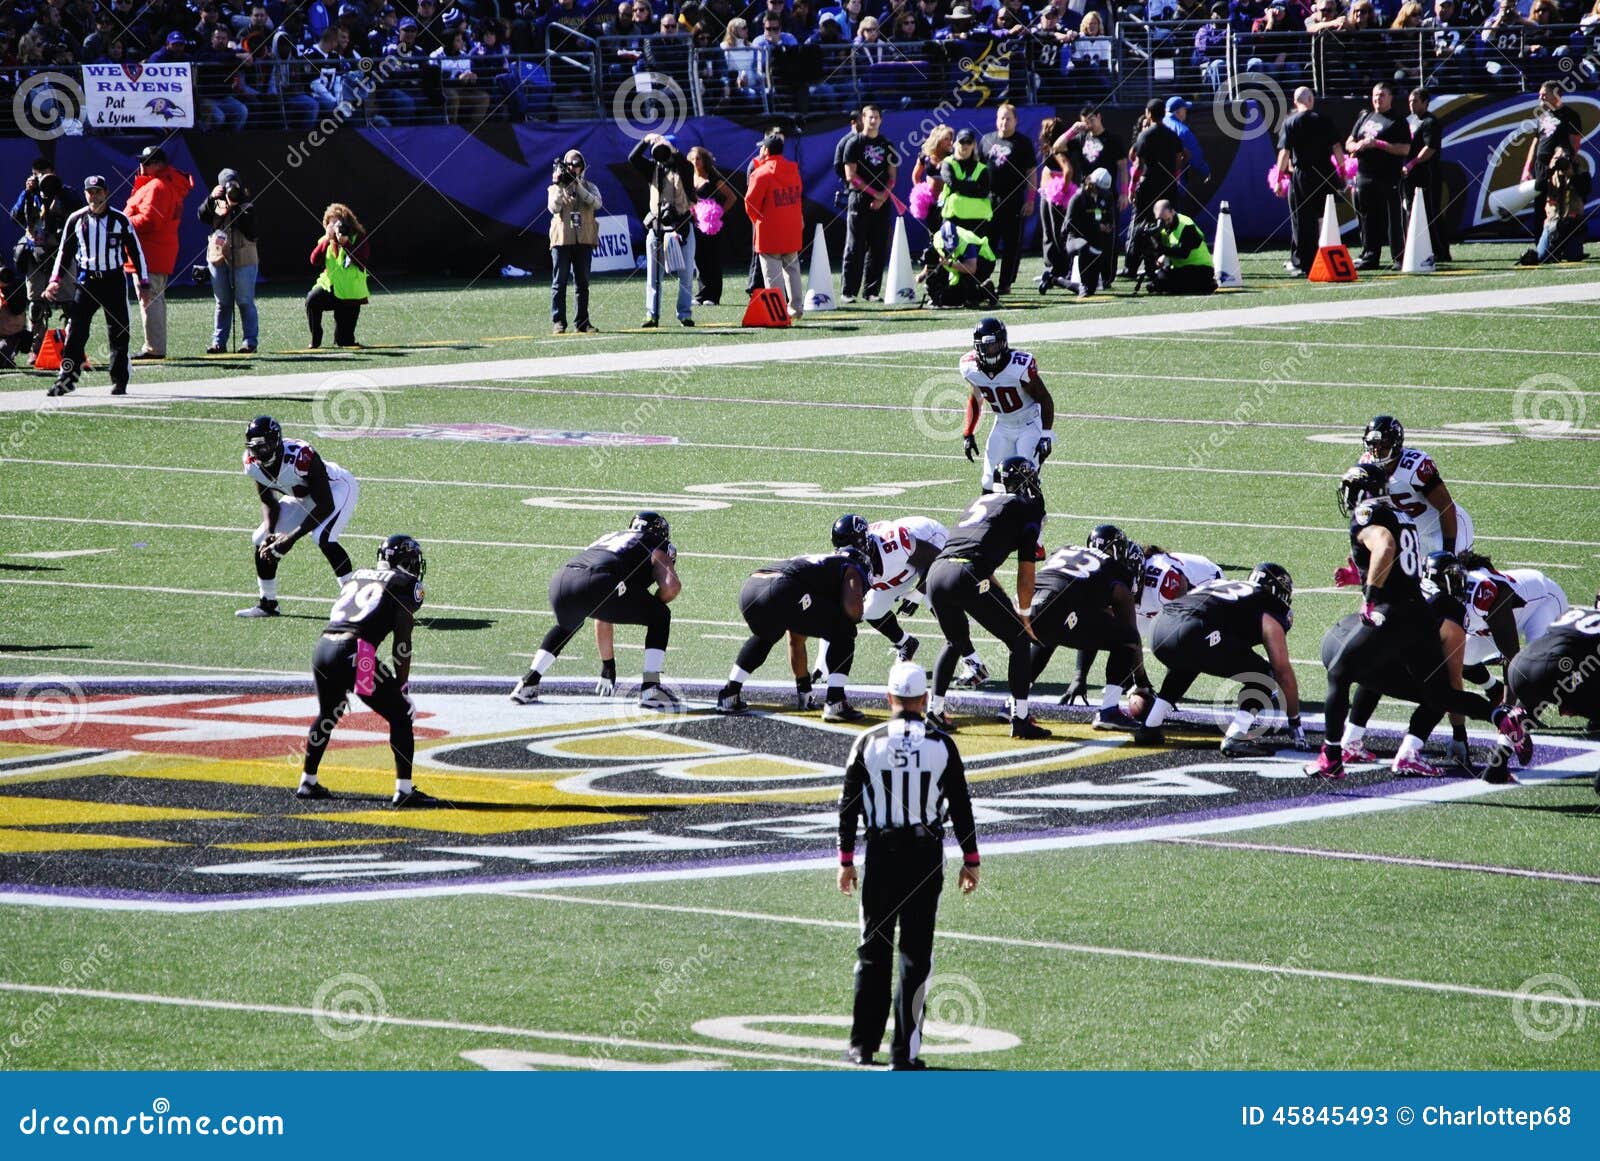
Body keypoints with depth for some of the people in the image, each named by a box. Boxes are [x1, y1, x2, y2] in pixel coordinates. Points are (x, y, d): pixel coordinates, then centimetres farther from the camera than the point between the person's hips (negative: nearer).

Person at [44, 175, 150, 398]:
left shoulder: (120, 220, -1)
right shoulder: (76, 220, 3)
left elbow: (136, 251, 4)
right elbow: (65, 251, 10)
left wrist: (144, 283, 1)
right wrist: (55, 280, 0)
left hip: (114, 280, -1)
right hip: (87, 280, 1)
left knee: (118, 333, 2)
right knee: (75, 331, -7)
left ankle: (119, 381, 11)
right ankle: (66, 379, -3)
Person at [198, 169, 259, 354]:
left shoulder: (247, 206, 0)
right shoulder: (217, 204, 10)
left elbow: (252, 232, -12)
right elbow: (203, 216, -7)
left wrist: (235, 209, -15)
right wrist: (211, 198, -20)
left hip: (243, 260, -3)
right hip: (218, 258, 3)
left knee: (245, 303, -2)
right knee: (222, 303, 8)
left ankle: (250, 342, 3)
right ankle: (219, 342, 11)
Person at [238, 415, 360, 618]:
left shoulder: (301, 457, -39)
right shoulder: (252, 463, -19)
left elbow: (326, 506, -32)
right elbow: (269, 502, -2)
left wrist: (292, 538, -34)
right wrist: (269, 533, -21)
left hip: (337, 487, -7)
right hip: (302, 496, 7)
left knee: (323, 538, -31)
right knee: (261, 540, 0)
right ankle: (267, 603, 17)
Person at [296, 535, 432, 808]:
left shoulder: (356, 577, 24)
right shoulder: (406, 586, 6)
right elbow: (402, 644, 1)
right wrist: (403, 688, 6)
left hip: (323, 648, 6)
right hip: (356, 654, -6)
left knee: (327, 716, 29)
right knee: (400, 717, 6)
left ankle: (307, 783, 37)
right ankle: (404, 791, 2)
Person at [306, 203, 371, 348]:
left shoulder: (359, 238, -1)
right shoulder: (326, 241, 10)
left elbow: (363, 262, -15)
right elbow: (315, 260, -5)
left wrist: (346, 244, -21)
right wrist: (327, 240, -12)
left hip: (350, 293, -2)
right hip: (330, 286, 2)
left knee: (345, 340, -4)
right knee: (312, 300, -33)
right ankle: (315, 342, -17)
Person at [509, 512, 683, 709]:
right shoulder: (656, 549, 23)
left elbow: (602, 618, 45)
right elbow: (672, 585, 0)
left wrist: (608, 663, 52)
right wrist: (654, 603, 24)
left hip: (561, 580, 6)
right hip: (594, 586, -6)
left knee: (566, 625, 40)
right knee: (660, 617, 17)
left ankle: (528, 683, 29)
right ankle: (651, 689, 5)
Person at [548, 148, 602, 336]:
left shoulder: (589, 187, 11)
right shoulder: (555, 188, 8)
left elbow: (597, 203, -9)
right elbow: (554, 208, -9)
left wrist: (578, 186, -15)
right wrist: (560, 186, -17)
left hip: (584, 241, 2)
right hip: (562, 240, -2)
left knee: (582, 283, 4)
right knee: (559, 282, -4)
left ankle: (582, 321, 8)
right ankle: (558, 322, -3)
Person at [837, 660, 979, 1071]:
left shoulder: (868, 743, -2)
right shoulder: (941, 744, -3)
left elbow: (849, 805, 1)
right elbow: (961, 806, 0)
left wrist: (846, 859, 9)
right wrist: (970, 859, 8)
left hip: (881, 852, 1)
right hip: (926, 852, -1)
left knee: (873, 948, 10)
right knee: (915, 952, 2)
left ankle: (863, 1044, 12)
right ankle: (904, 1051, 0)